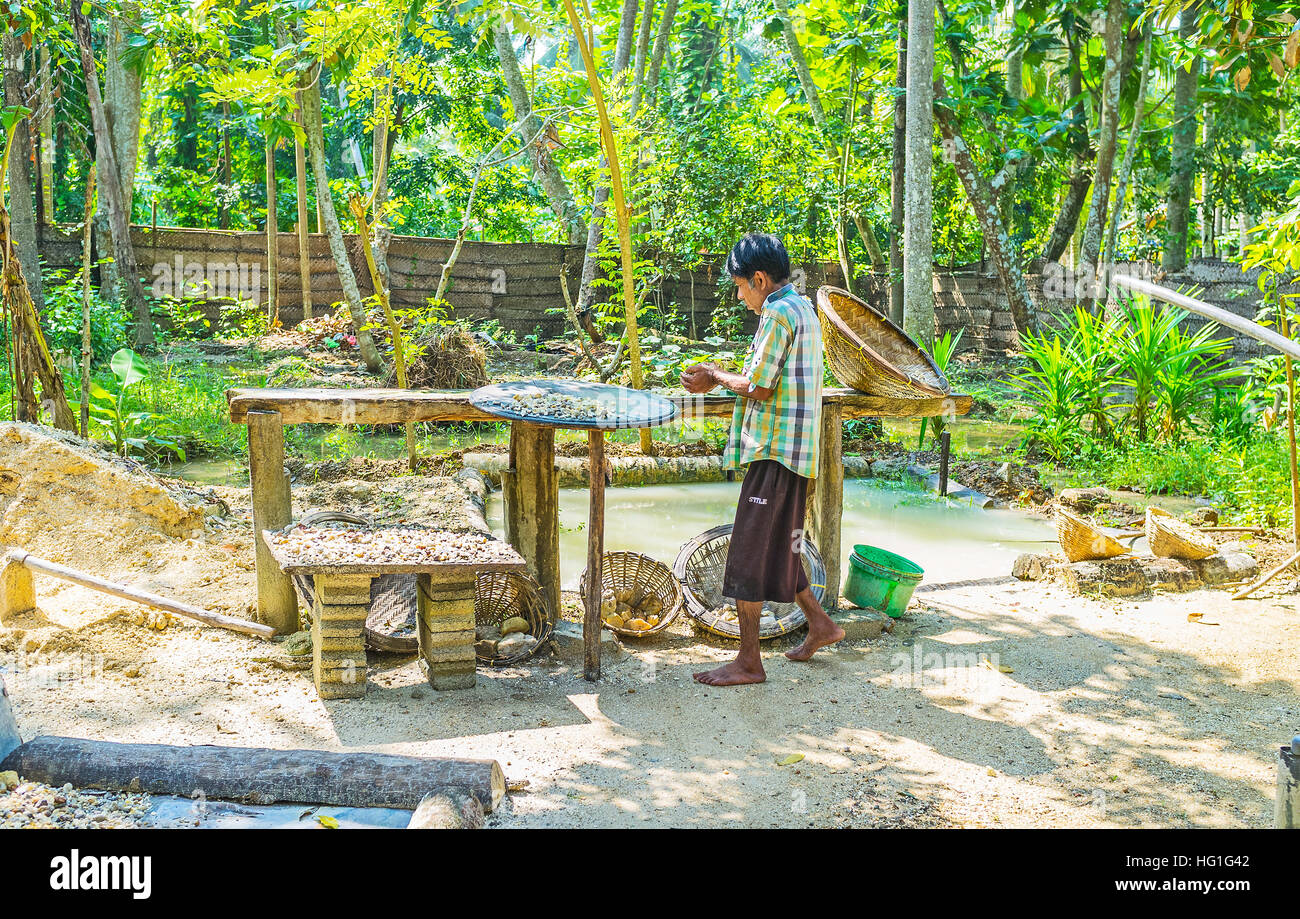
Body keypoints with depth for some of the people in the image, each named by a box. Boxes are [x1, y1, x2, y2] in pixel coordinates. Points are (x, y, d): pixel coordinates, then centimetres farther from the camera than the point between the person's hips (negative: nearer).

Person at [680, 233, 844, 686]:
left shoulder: (778, 313, -15)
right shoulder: (802, 309, 16)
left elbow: (759, 387, -18)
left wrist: (717, 376, -1)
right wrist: (719, 379, 14)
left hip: (773, 449, -10)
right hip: (792, 447, 10)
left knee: (748, 552, -4)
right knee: (777, 545, 21)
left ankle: (749, 661, 1)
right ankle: (820, 624, 30)